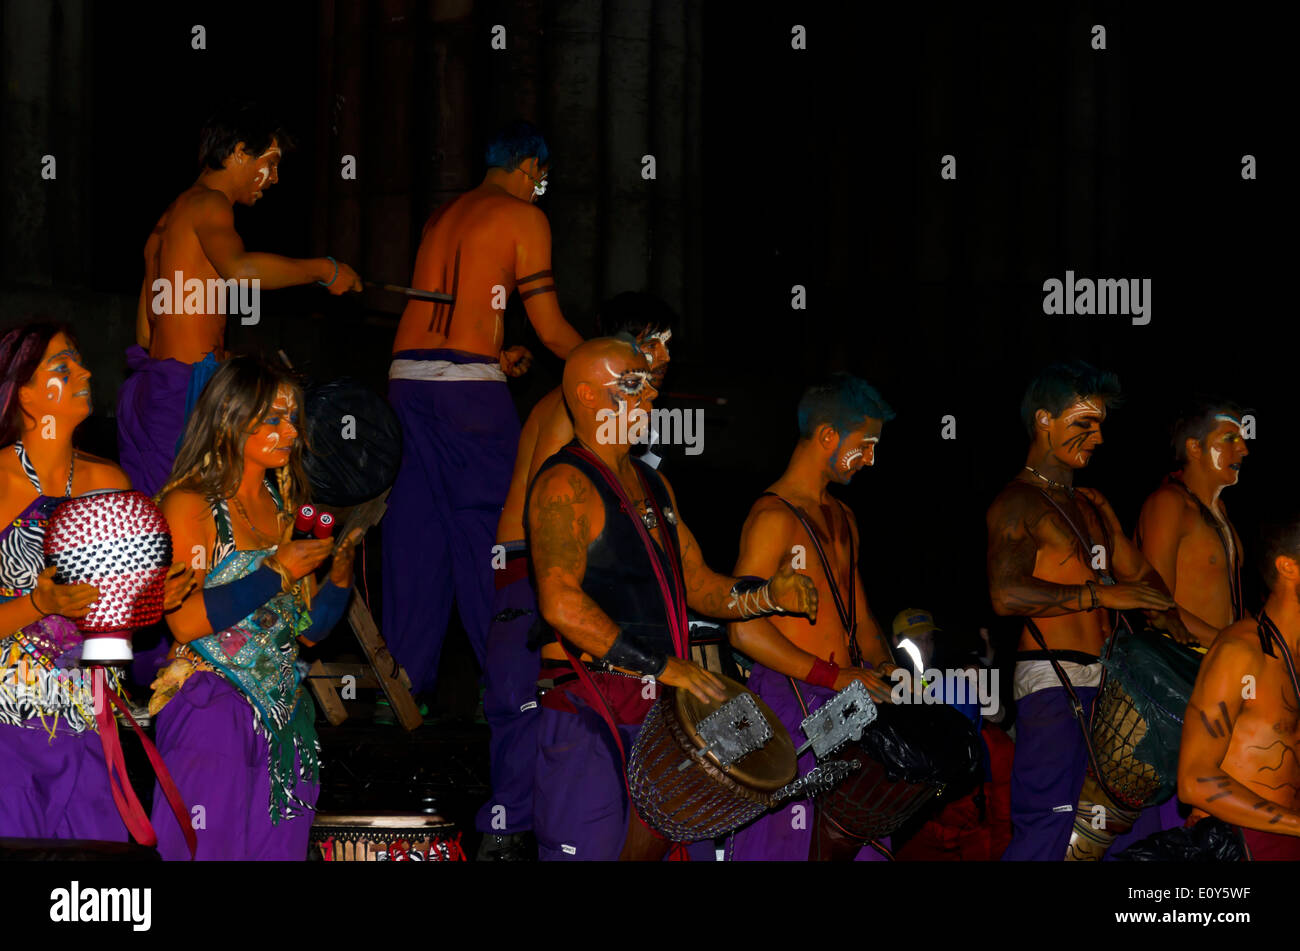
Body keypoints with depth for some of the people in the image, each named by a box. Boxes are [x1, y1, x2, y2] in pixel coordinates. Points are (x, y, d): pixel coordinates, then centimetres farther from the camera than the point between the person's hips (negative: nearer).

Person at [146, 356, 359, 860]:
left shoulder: (286, 509, 15)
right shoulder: (190, 505, -5)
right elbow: (184, 621, -17)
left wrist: (340, 568, -1)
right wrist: (277, 572, -16)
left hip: (284, 718, 7)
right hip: (212, 717, -7)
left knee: (277, 851, 4)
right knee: (210, 853, -9)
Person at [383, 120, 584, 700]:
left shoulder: (441, 216, 22)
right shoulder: (523, 217, 2)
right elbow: (551, 329, 0)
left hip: (406, 373, 6)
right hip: (469, 385, -6)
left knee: (415, 523, 8)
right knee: (487, 522, 0)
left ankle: (406, 678, 9)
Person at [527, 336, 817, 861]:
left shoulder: (653, 485, 20)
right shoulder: (565, 485, -10)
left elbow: (699, 586, 23)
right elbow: (561, 603, -22)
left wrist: (767, 594, 2)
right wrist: (662, 665, -23)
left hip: (661, 715, 9)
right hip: (591, 714, -9)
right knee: (594, 849, -10)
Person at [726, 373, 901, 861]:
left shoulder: (841, 519, 18)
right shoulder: (774, 517, -12)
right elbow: (744, 630, -18)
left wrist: (883, 667, 7)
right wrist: (835, 676, -20)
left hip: (846, 706, 9)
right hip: (791, 703, -9)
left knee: (850, 838, 6)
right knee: (787, 843, -9)